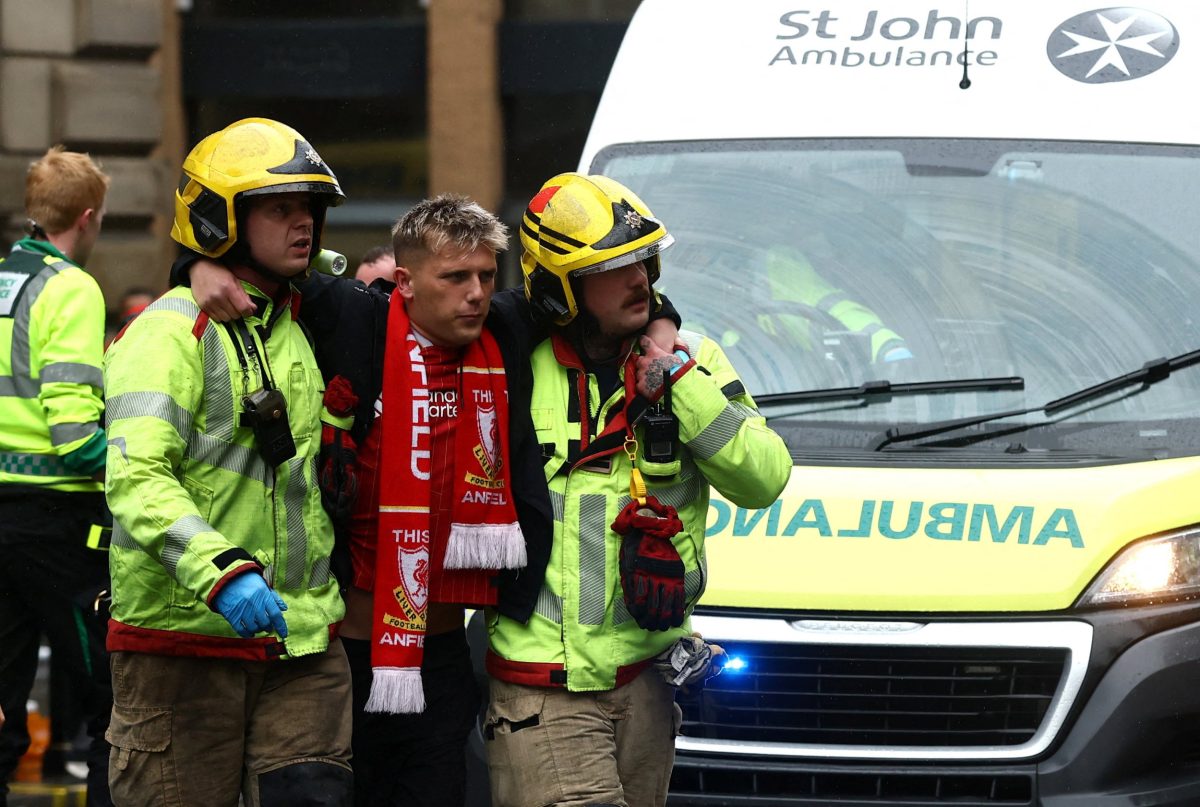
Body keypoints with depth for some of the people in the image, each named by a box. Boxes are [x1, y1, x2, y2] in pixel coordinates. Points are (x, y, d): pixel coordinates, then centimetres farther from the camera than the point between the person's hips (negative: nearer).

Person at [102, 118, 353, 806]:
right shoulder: (171, 331, -9)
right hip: (185, 633, -6)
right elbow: (136, 478, -22)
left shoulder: (302, 329, 16)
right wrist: (222, 573, -33)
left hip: (302, 639, 6)